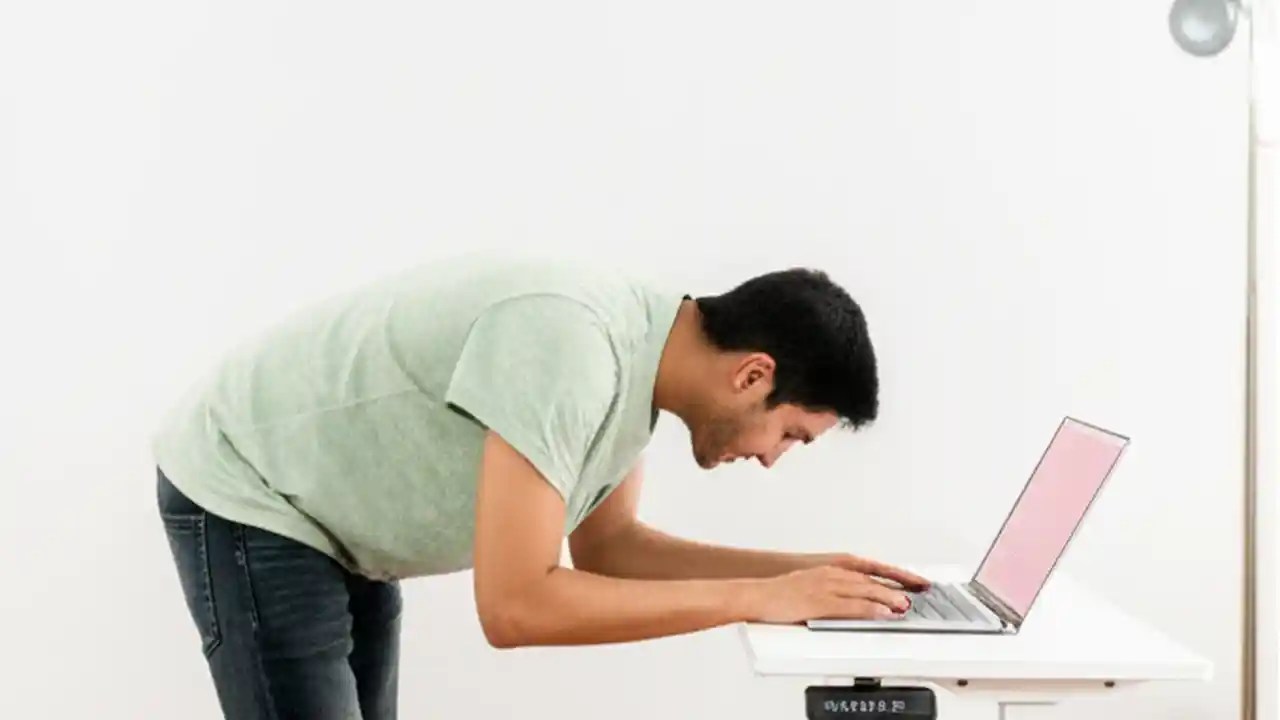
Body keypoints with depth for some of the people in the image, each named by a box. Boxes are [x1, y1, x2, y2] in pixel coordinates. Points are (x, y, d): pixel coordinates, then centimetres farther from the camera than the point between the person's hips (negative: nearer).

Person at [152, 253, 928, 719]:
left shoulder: (642, 352, -5)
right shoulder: (568, 349, -34)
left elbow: (608, 547, 6)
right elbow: (517, 606, -36)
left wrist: (800, 570, -4)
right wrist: (757, 598, -30)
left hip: (330, 517, 9)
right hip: (247, 501, -9)